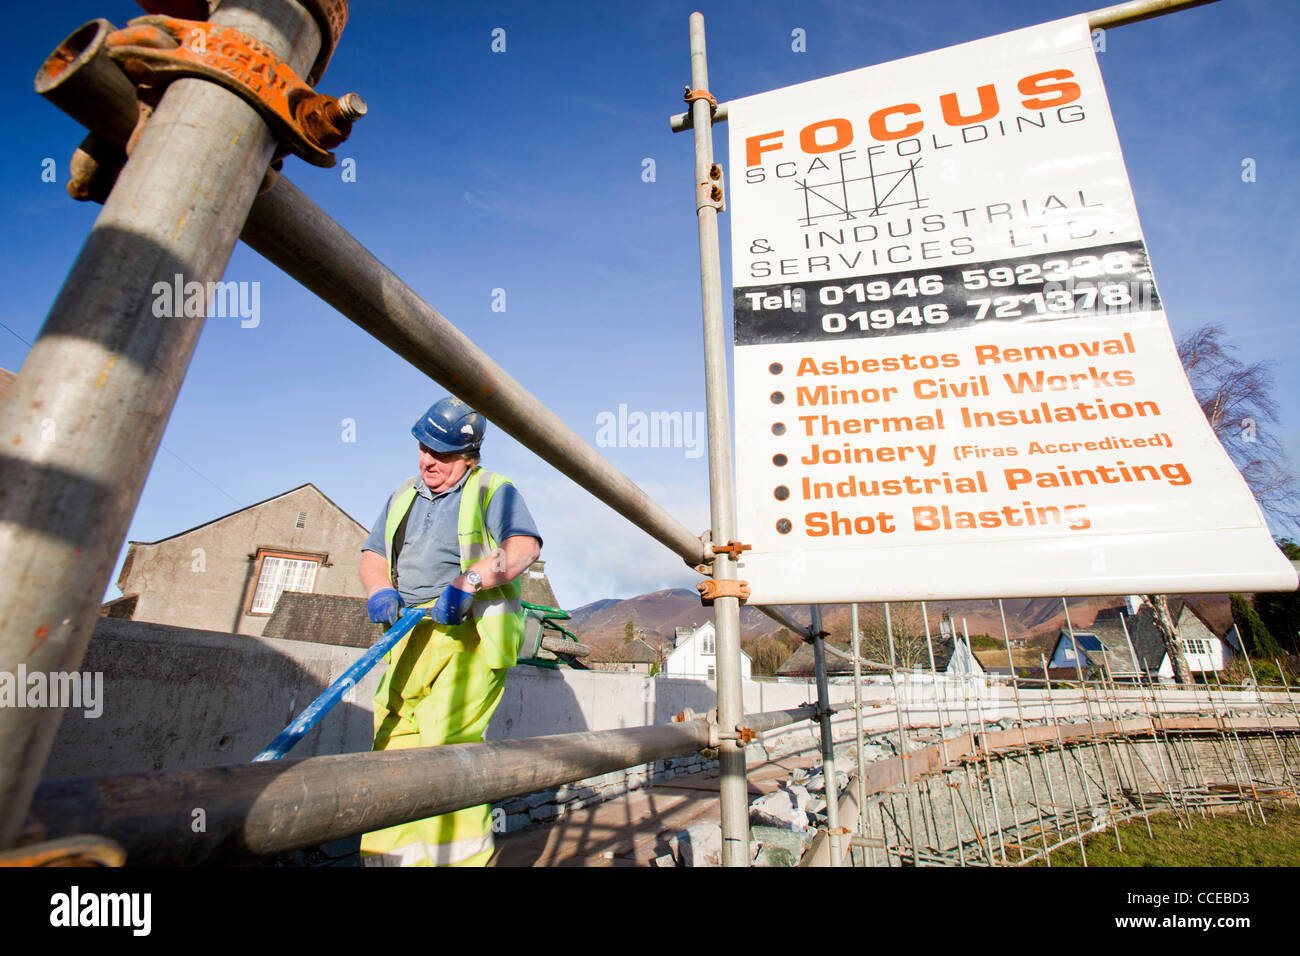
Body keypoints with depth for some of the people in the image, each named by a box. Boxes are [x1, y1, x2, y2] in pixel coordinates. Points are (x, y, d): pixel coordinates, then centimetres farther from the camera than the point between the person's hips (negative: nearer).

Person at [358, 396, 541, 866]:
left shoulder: (493, 490, 5)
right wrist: (380, 591, -1)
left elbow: (524, 546, -12)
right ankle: (390, 857, 15)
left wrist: (468, 581, -25)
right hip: (407, 636, 6)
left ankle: (461, 855, -4)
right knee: (392, 746, 3)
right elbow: (372, 556, 21)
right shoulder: (403, 497, 24)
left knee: (447, 744, -14)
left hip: (467, 635, -6)